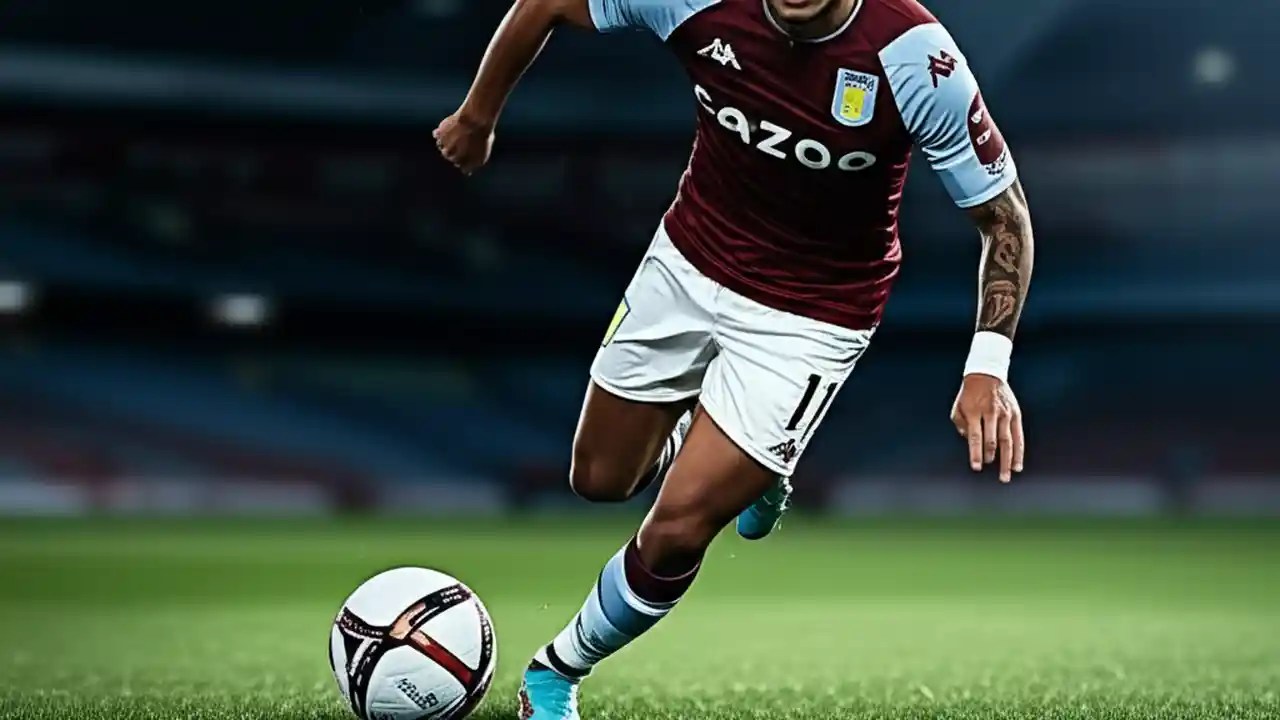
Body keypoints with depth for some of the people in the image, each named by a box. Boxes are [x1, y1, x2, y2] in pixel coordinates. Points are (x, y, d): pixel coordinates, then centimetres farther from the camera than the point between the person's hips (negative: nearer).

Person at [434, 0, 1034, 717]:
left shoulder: (918, 60, -30)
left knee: (675, 532, -10)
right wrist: (479, 117, 10)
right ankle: (748, 458, 49)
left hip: (809, 320, -4)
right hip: (687, 264, 4)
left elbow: (1005, 216, -17)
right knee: (600, 480, 17)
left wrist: (988, 367, -28)